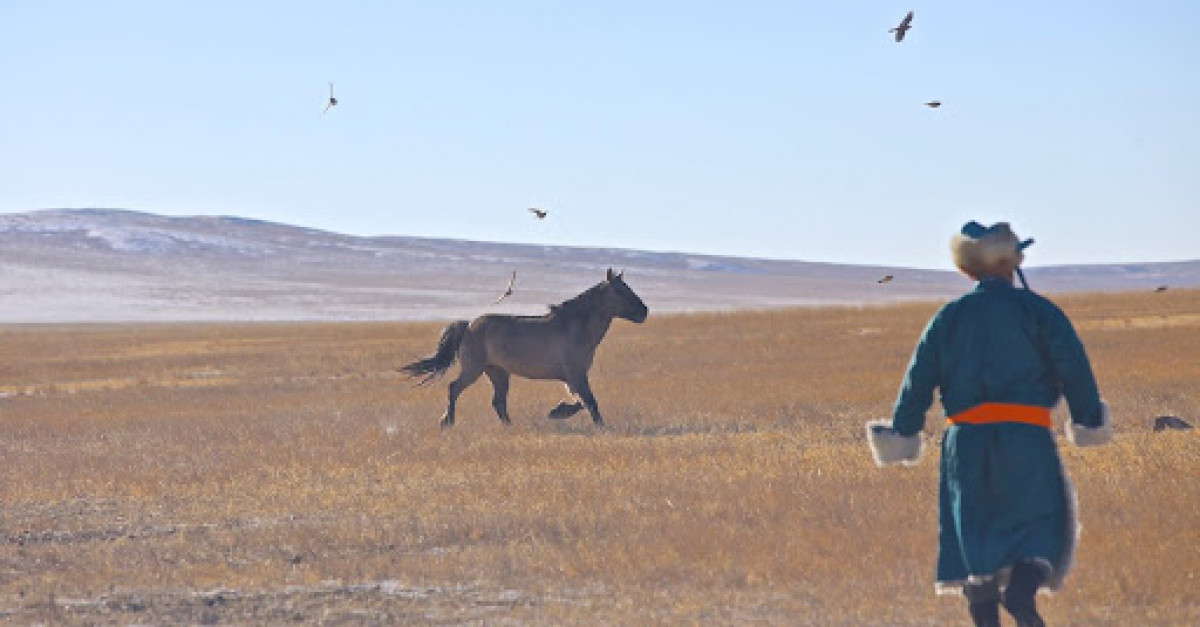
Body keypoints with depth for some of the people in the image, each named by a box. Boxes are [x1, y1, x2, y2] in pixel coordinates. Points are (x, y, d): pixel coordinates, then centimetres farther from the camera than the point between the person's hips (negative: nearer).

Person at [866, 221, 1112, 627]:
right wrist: (1088, 419, 10)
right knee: (1041, 524, 3)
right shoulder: (1037, 311, 1)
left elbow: (919, 377, 10)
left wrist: (903, 431, 20)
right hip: (1025, 438, -3)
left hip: (966, 440, 3)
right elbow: (1074, 367, -1)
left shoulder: (949, 317, 9)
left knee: (974, 531, 9)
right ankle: (1022, 589, -24)